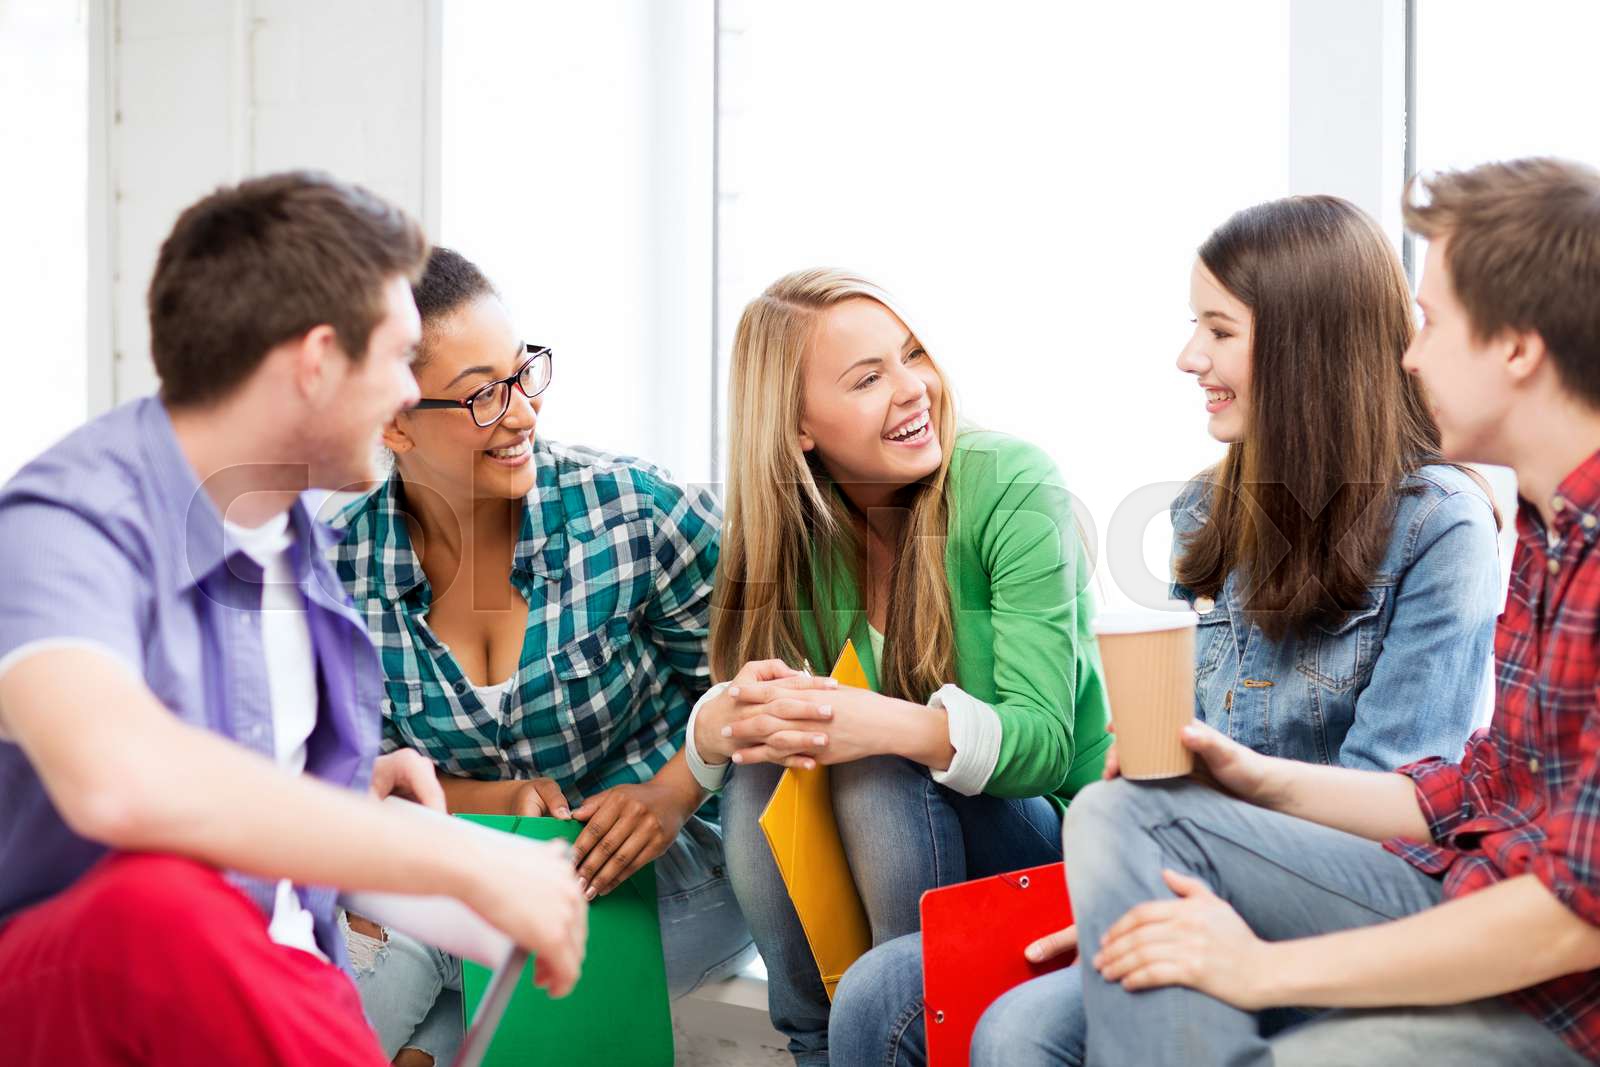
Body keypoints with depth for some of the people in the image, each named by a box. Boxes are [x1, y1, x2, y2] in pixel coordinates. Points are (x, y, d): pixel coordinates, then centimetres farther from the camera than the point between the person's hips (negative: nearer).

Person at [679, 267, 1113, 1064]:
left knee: (880, 773, -29)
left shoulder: (1011, 487, -17)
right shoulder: (791, 532, -5)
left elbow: (1046, 745, -21)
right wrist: (724, 721, -31)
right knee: (755, 768, -22)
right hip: (883, 861, 4)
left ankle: (928, 1001, -9)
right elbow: (716, 728, -5)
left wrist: (892, 725, -40)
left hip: (1038, 839, -4)